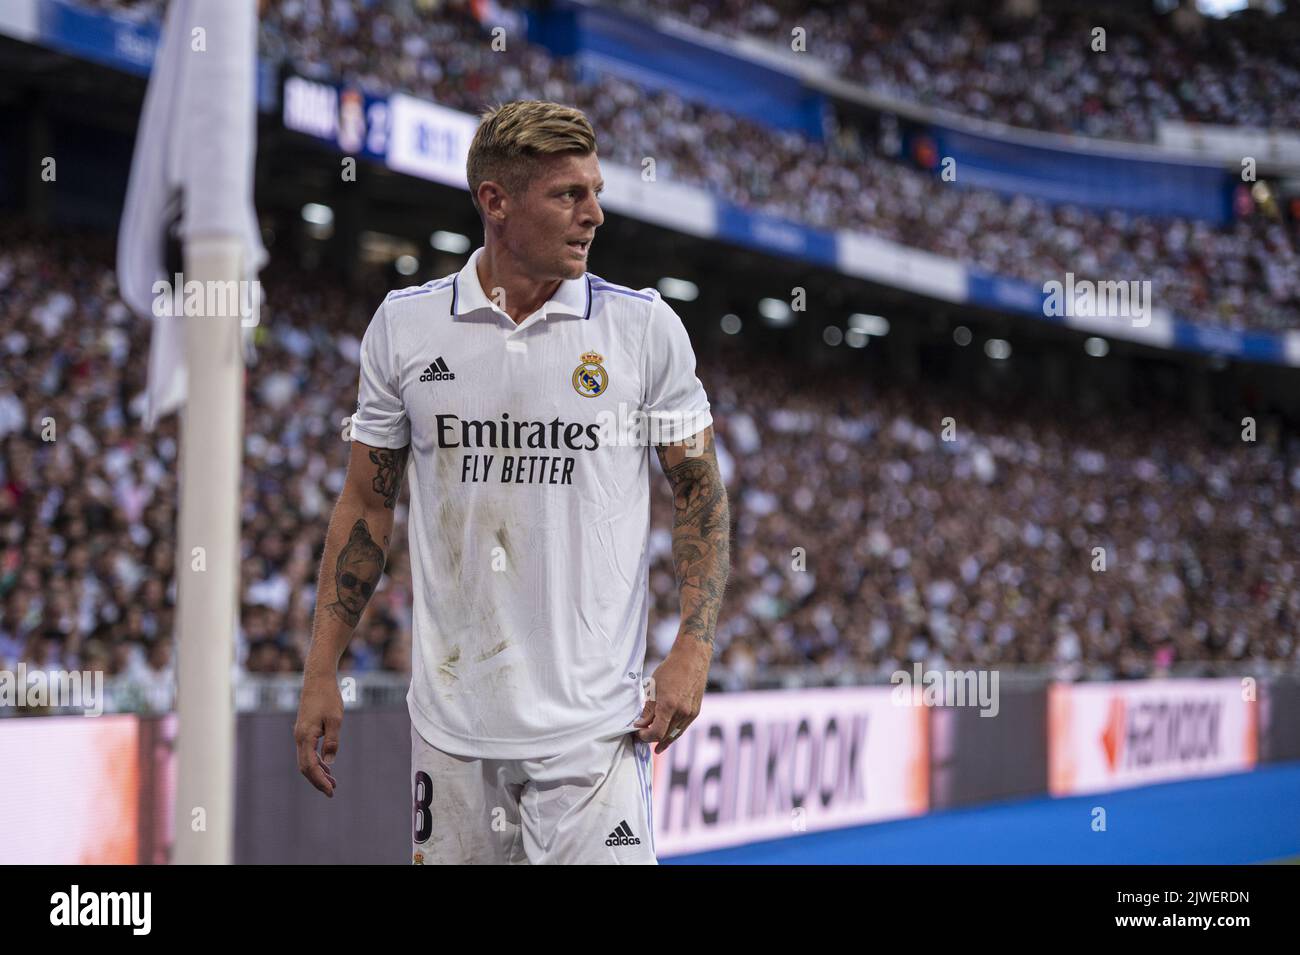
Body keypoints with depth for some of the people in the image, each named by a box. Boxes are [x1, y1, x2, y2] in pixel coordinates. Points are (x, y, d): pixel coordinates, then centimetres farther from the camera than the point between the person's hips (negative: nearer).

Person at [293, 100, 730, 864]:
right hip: (451, 716, 2)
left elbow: (701, 492, 4)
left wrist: (693, 652, -8)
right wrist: (322, 672, 5)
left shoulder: (647, 328, -1)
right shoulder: (403, 325, 3)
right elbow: (366, 506, 9)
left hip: (594, 721, -2)